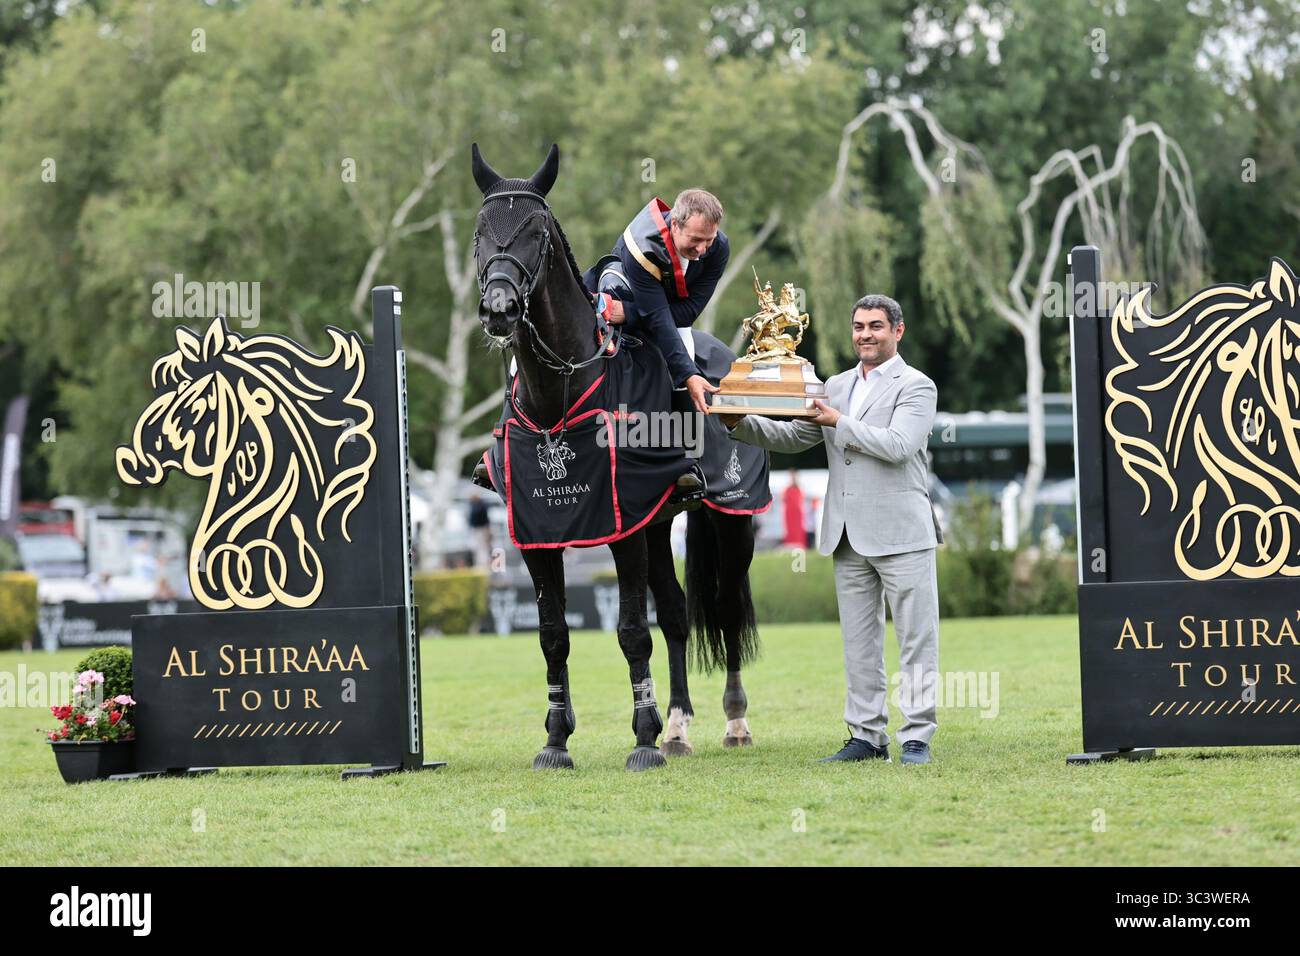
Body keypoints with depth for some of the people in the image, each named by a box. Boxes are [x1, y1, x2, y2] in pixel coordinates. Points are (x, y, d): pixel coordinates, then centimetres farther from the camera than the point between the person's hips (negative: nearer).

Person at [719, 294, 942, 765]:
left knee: (915, 639, -3)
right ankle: (867, 735, 14)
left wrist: (839, 422, -16)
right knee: (859, 643, 9)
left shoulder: (916, 387, -3)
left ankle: (917, 738, 0)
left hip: (901, 533, -6)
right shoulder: (836, 387, 16)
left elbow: (898, 446, -17)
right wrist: (742, 423, 0)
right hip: (849, 537, 6)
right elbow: (792, 437, 15)